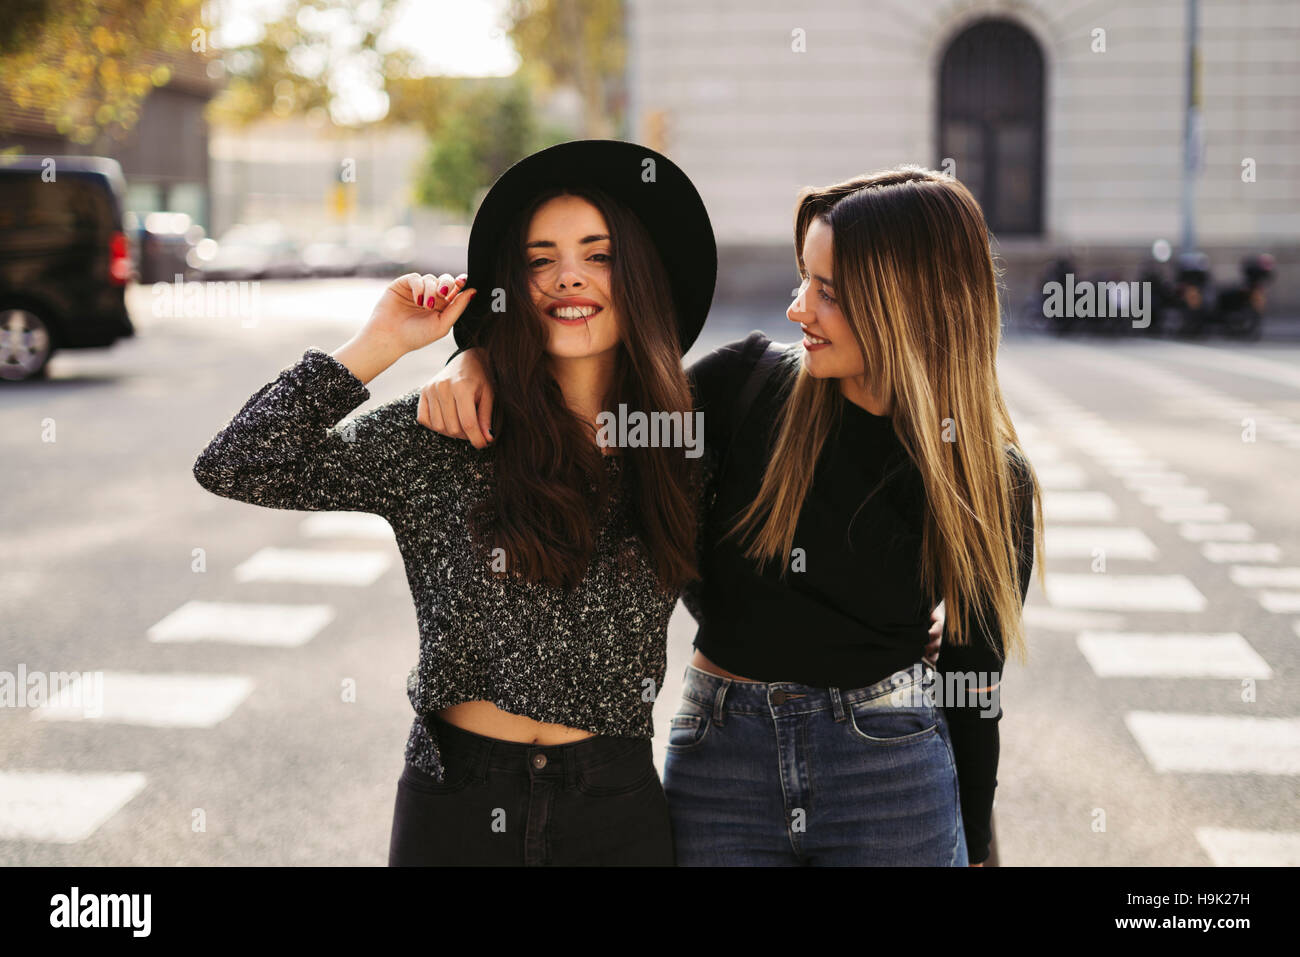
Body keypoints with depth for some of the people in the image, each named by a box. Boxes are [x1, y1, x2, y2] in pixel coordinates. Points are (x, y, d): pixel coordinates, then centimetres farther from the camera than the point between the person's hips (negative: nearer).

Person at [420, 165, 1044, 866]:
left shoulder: (993, 484, -6)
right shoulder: (753, 382, -5)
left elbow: (974, 689, 2)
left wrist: (971, 851, 6)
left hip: (894, 778, -1)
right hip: (719, 766, 2)